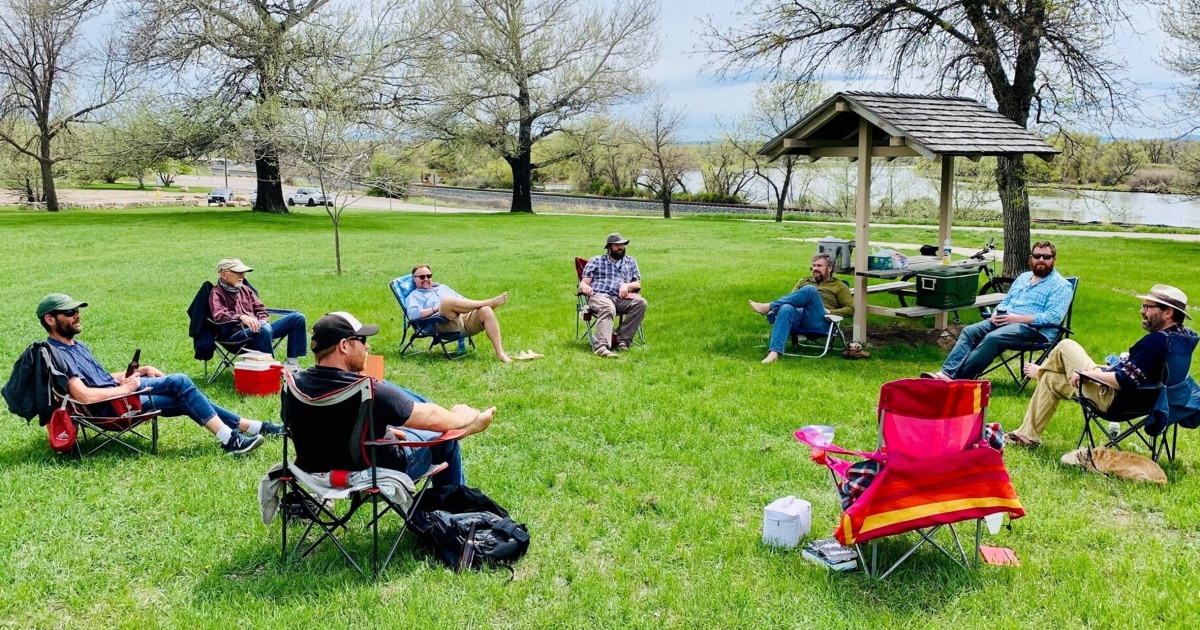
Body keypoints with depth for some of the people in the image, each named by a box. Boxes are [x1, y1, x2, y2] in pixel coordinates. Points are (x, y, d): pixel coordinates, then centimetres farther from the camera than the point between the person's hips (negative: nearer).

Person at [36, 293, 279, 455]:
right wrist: (124, 388, -16)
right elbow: (84, 395, -28)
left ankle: (254, 427, -3)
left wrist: (139, 371, 12)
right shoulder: (56, 354, -16)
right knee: (180, 383, -17)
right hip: (111, 407, -10)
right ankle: (229, 439, -19)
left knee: (180, 383, -2)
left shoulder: (77, 345, 17)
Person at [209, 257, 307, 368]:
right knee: (264, 329, -41)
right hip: (236, 334, -8)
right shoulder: (217, 293, 0)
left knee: (297, 318, -4)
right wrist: (242, 317, -35)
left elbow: (260, 308, 22)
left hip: (255, 329, 8)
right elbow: (219, 315, -18)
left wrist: (263, 321, -2)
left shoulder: (245, 289, 22)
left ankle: (292, 363, -10)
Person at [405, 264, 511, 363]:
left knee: (486, 311, -24)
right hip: (446, 323, -5)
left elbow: (462, 301, 34)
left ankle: (500, 353, -32)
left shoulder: (442, 287, 36)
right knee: (447, 300, -36)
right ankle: (489, 302, -23)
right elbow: (412, 314, -4)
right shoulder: (414, 296, 18)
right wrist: (437, 308, -9)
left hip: (466, 318, 5)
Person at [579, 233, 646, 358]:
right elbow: (583, 283, 14)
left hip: (621, 299, 3)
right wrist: (585, 287, -13)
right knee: (608, 308, -39)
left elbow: (637, 284, 21)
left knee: (640, 302, -28)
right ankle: (601, 347, -55)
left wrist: (627, 285, -3)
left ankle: (623, 339, -27)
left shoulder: (631, 261, 27)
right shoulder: (596, 260, 20)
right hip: (599, 296, -3)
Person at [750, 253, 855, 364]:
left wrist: (829, 312, -3)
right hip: (798, 315, 3)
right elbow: (792, 298, 23)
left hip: (819, 322, -3)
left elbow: (851, 309, 12)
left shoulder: (839, 286, 22)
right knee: (786, 309, -36)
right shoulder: (804, 281, 33)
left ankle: (769, 307, -26)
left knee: (810, 290, -31)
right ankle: (774, 353, -51)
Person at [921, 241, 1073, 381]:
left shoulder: (1060, 285, -1)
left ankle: (959, 378, -38)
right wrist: (996, 313, 1)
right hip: (1004, 321, 7)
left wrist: (1018, 318, -18)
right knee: (969, 331, -18)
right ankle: (947, 373, -35)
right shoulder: (1023, 277, 23)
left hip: (1033, 328, -7)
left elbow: (1054, 317, -13)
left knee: (992, 338, -33)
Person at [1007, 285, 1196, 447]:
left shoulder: (1155, 342, -29)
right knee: (1050, 380, 21)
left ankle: (1040, 371, 35)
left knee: (1065, 345, 2)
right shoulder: (1185, 335, 0)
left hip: (1111, 397, -10)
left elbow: (1124, 382, -30)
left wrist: (1085, 373, -19)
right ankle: (1028, 434, 34)